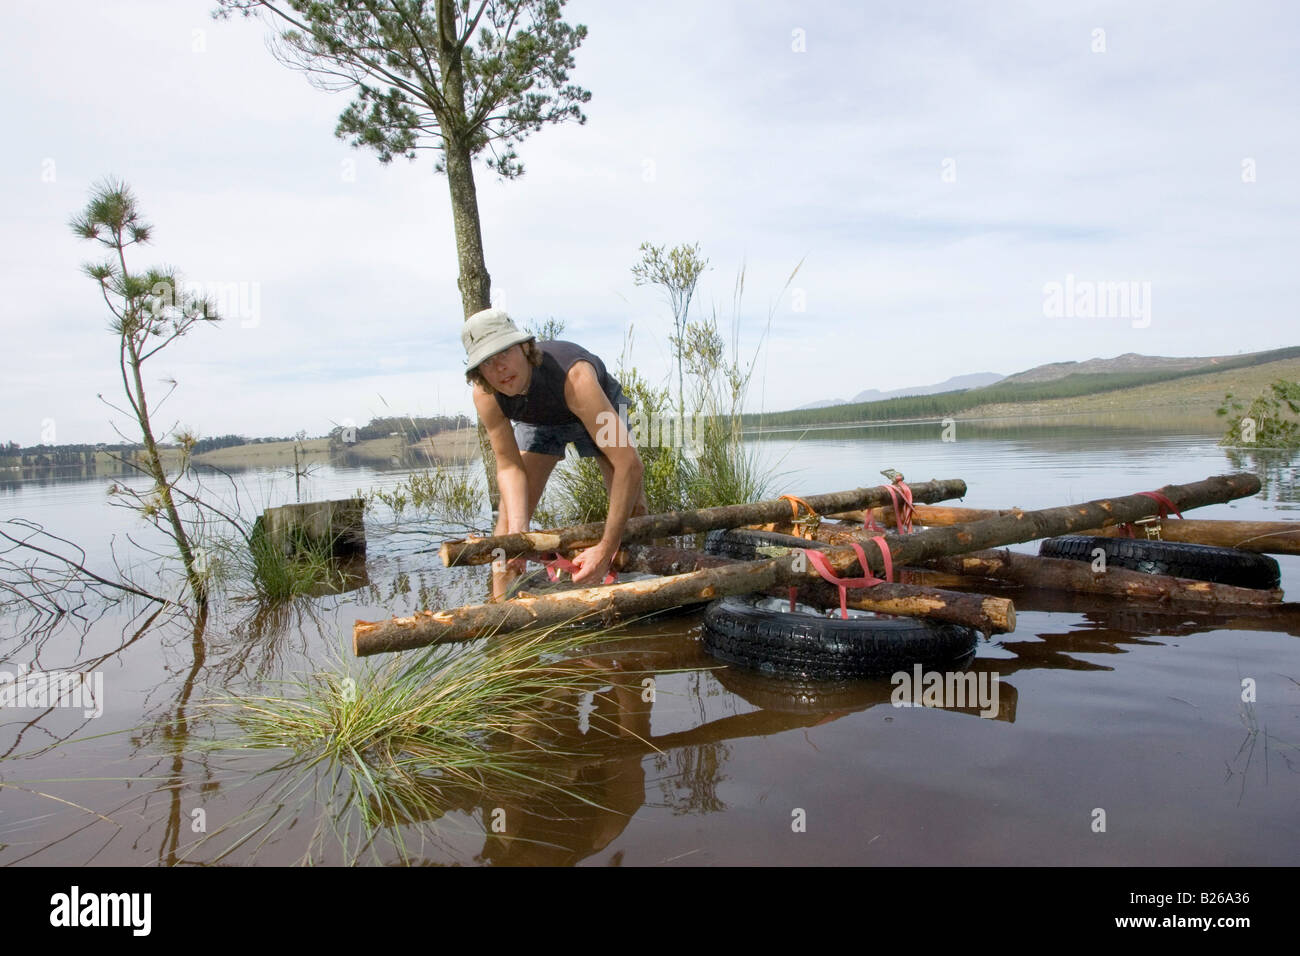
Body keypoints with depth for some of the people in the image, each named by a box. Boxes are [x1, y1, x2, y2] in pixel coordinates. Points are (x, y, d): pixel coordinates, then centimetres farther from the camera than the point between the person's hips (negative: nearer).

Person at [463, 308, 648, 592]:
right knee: (510, 513, -11)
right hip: (540, 422, 3)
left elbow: (630, 464, -50)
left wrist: (606, 550, -51)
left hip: (598, 407, -2)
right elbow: (509, 466, -21)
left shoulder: (573, 377, -47)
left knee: (634, 513, -13)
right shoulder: (485, 396, -33)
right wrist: (517, 529, -39)